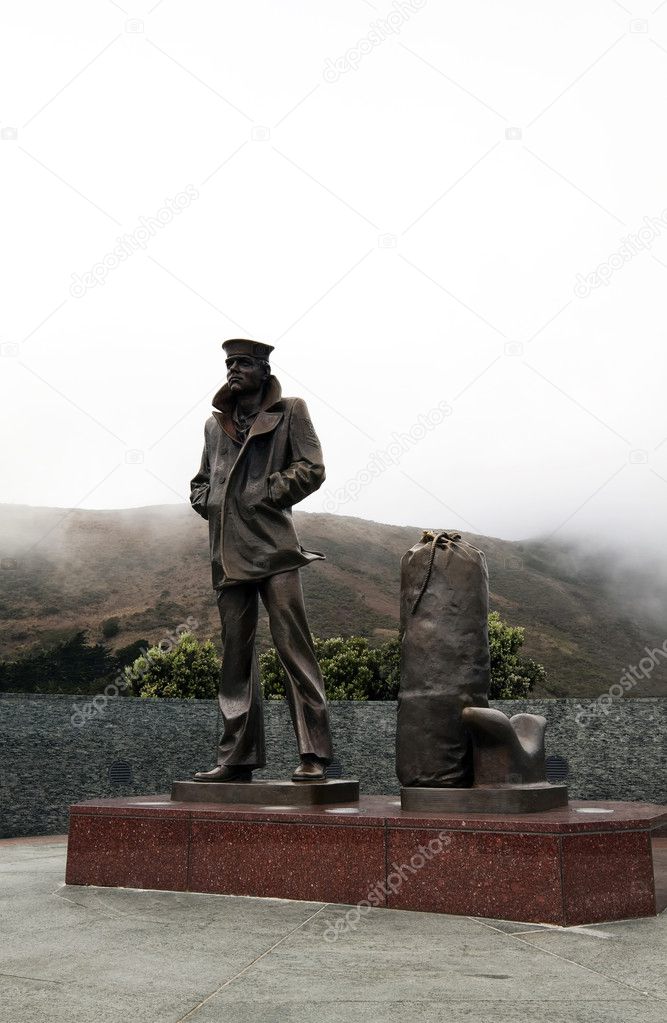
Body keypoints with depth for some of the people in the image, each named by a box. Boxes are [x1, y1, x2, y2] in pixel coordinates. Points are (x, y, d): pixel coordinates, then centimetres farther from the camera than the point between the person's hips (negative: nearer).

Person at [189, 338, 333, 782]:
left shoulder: (290, 411, 5)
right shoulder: (215, 423, 20)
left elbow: (312, 469, -3)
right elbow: (201, 480, 28)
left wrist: (265, 495, -8)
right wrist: (208, 502, 7)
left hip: (274, 549, -5)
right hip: (229, 555, 6)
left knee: (294, 648, -8)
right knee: (236, 656, 8)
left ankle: (314, 755, -4)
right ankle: (238, 758, 14)